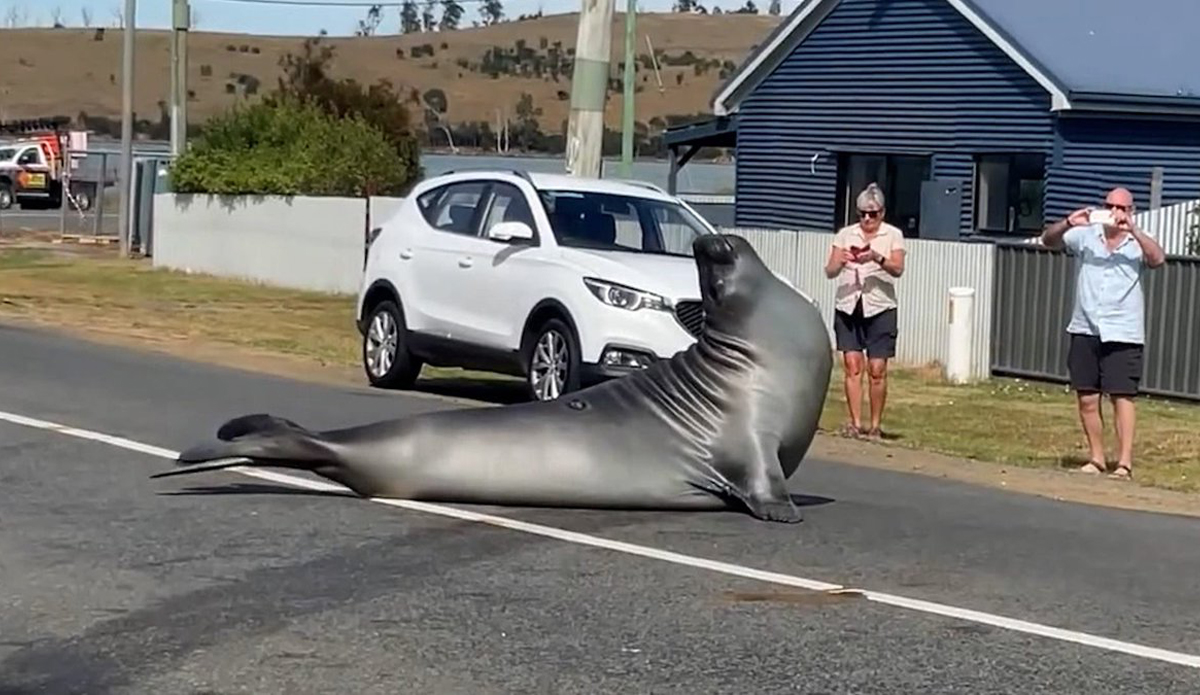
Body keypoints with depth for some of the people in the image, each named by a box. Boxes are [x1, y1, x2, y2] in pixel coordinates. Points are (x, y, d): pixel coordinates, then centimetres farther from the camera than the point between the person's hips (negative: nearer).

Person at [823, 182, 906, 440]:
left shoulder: (893, 235, 4)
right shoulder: (845, 234, 9)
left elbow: (898, 269, -11)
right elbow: (829, 272, 2)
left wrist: (877, 258, -28)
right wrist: (841, 261, -19)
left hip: (880, 307, -2)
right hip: (848, 306, 2)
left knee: (877, 370, -3)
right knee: (852, 366, -3)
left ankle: (876, 426, 5)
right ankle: (855, 423, 1)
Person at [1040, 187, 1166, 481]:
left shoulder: (1138, 242, 2)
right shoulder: (1085, 235, 6)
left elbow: (1158, 259, -17)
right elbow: (1048, 239, -1)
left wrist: (1133, 230, -28)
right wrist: (1068, 223, -20)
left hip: (1123, 333, -3)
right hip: (1085, 330, 3)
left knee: (1122, 397, -8)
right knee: (1087, 399, 6)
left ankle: (1125, 463, -8)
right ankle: (1097, 459, 18)